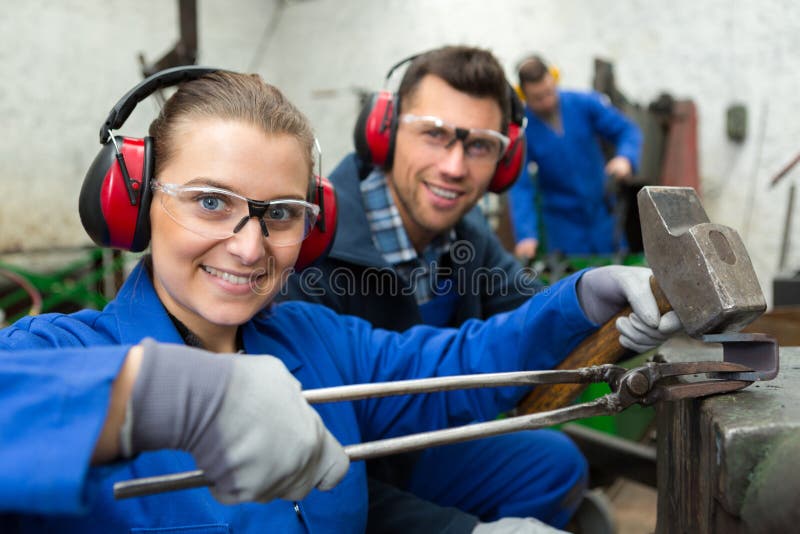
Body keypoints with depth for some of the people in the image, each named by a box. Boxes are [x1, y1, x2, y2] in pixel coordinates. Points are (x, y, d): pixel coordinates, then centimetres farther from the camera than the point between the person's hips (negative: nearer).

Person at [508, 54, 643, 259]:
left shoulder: (586, 103, -9)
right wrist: (526, 234, -30)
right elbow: (520, 186, -18)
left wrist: (625, 158, -26)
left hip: (603, 212, 2)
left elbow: (627, 130, -3)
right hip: (561, 224, -2)